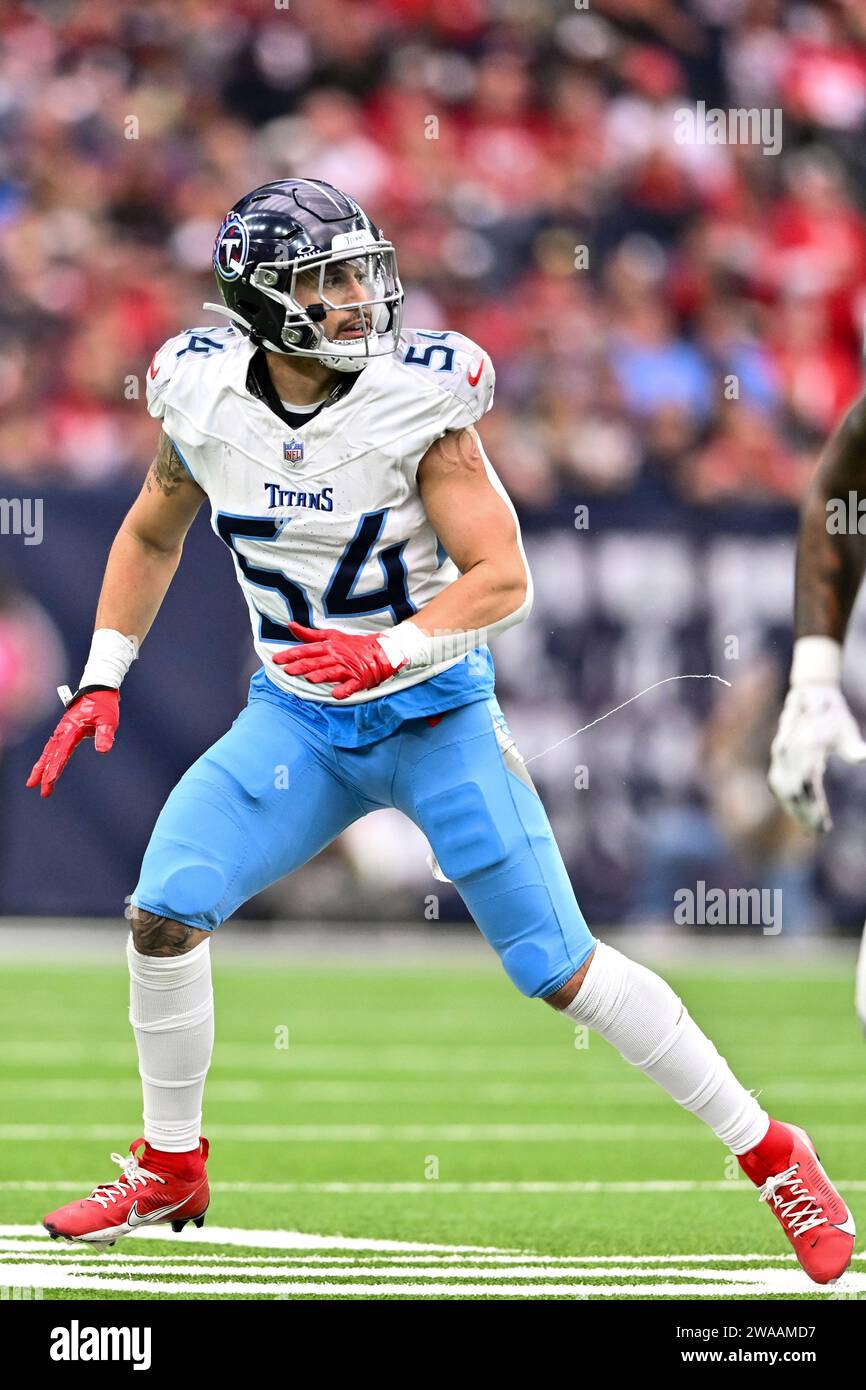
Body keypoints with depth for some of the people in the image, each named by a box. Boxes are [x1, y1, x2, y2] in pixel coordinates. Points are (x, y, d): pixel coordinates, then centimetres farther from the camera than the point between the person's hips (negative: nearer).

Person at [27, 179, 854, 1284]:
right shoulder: (204, 400, -8)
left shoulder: (418, 401, -19)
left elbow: (501, 579, -17)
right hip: (296, 723, 3)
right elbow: (152, 536, 12)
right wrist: (99, 683, 7)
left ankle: (768, 1154, 10)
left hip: (435, 715, -3)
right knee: (164, 913, -13)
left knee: (558, 968, -5)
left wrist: (392, 651, -33)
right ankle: (169, 1170, 9)